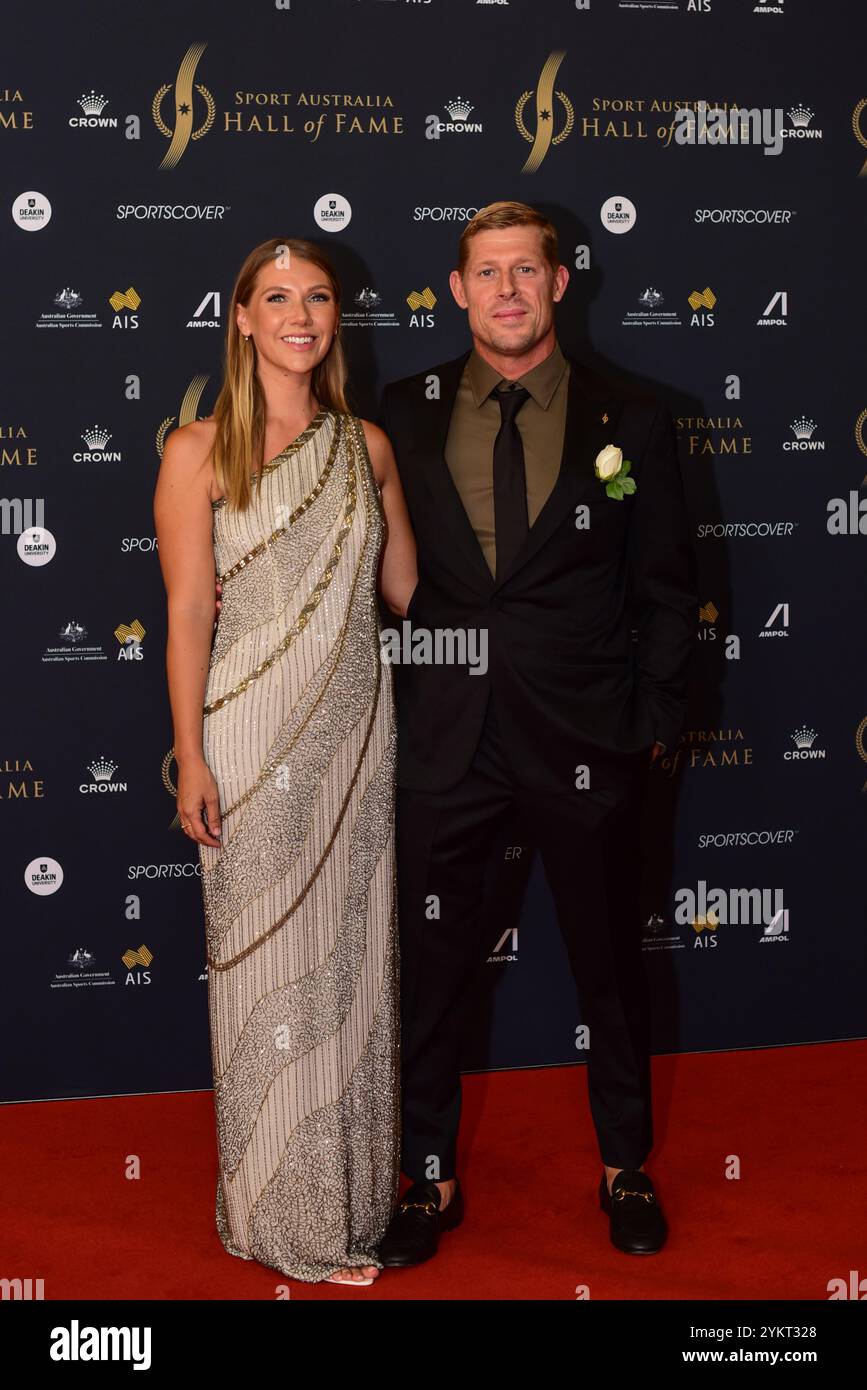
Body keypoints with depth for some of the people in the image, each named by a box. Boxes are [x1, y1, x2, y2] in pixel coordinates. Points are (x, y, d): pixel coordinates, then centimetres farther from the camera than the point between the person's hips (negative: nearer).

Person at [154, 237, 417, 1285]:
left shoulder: (367, 445, 7)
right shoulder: (199, 452, -5)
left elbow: (406, 589, 8)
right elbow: (187, 615, -8)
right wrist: (191, 760, -11)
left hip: (355, 729, 4)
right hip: (255, 736, -4)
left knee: (352, 957, 12)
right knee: (271, 967, 5)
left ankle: (356, 1189, 29)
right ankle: (288, 1215, 22)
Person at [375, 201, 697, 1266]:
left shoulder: (630, 426, 1)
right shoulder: (404, 415, 4)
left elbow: (669, 589, 5)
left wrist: (652, 720, 0)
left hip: (583, 744, 0)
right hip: (442, 739, 1)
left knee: (609, 964, 13)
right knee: (429, 969, 9)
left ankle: (625, 1167, 35)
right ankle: (431, 1180, 28)